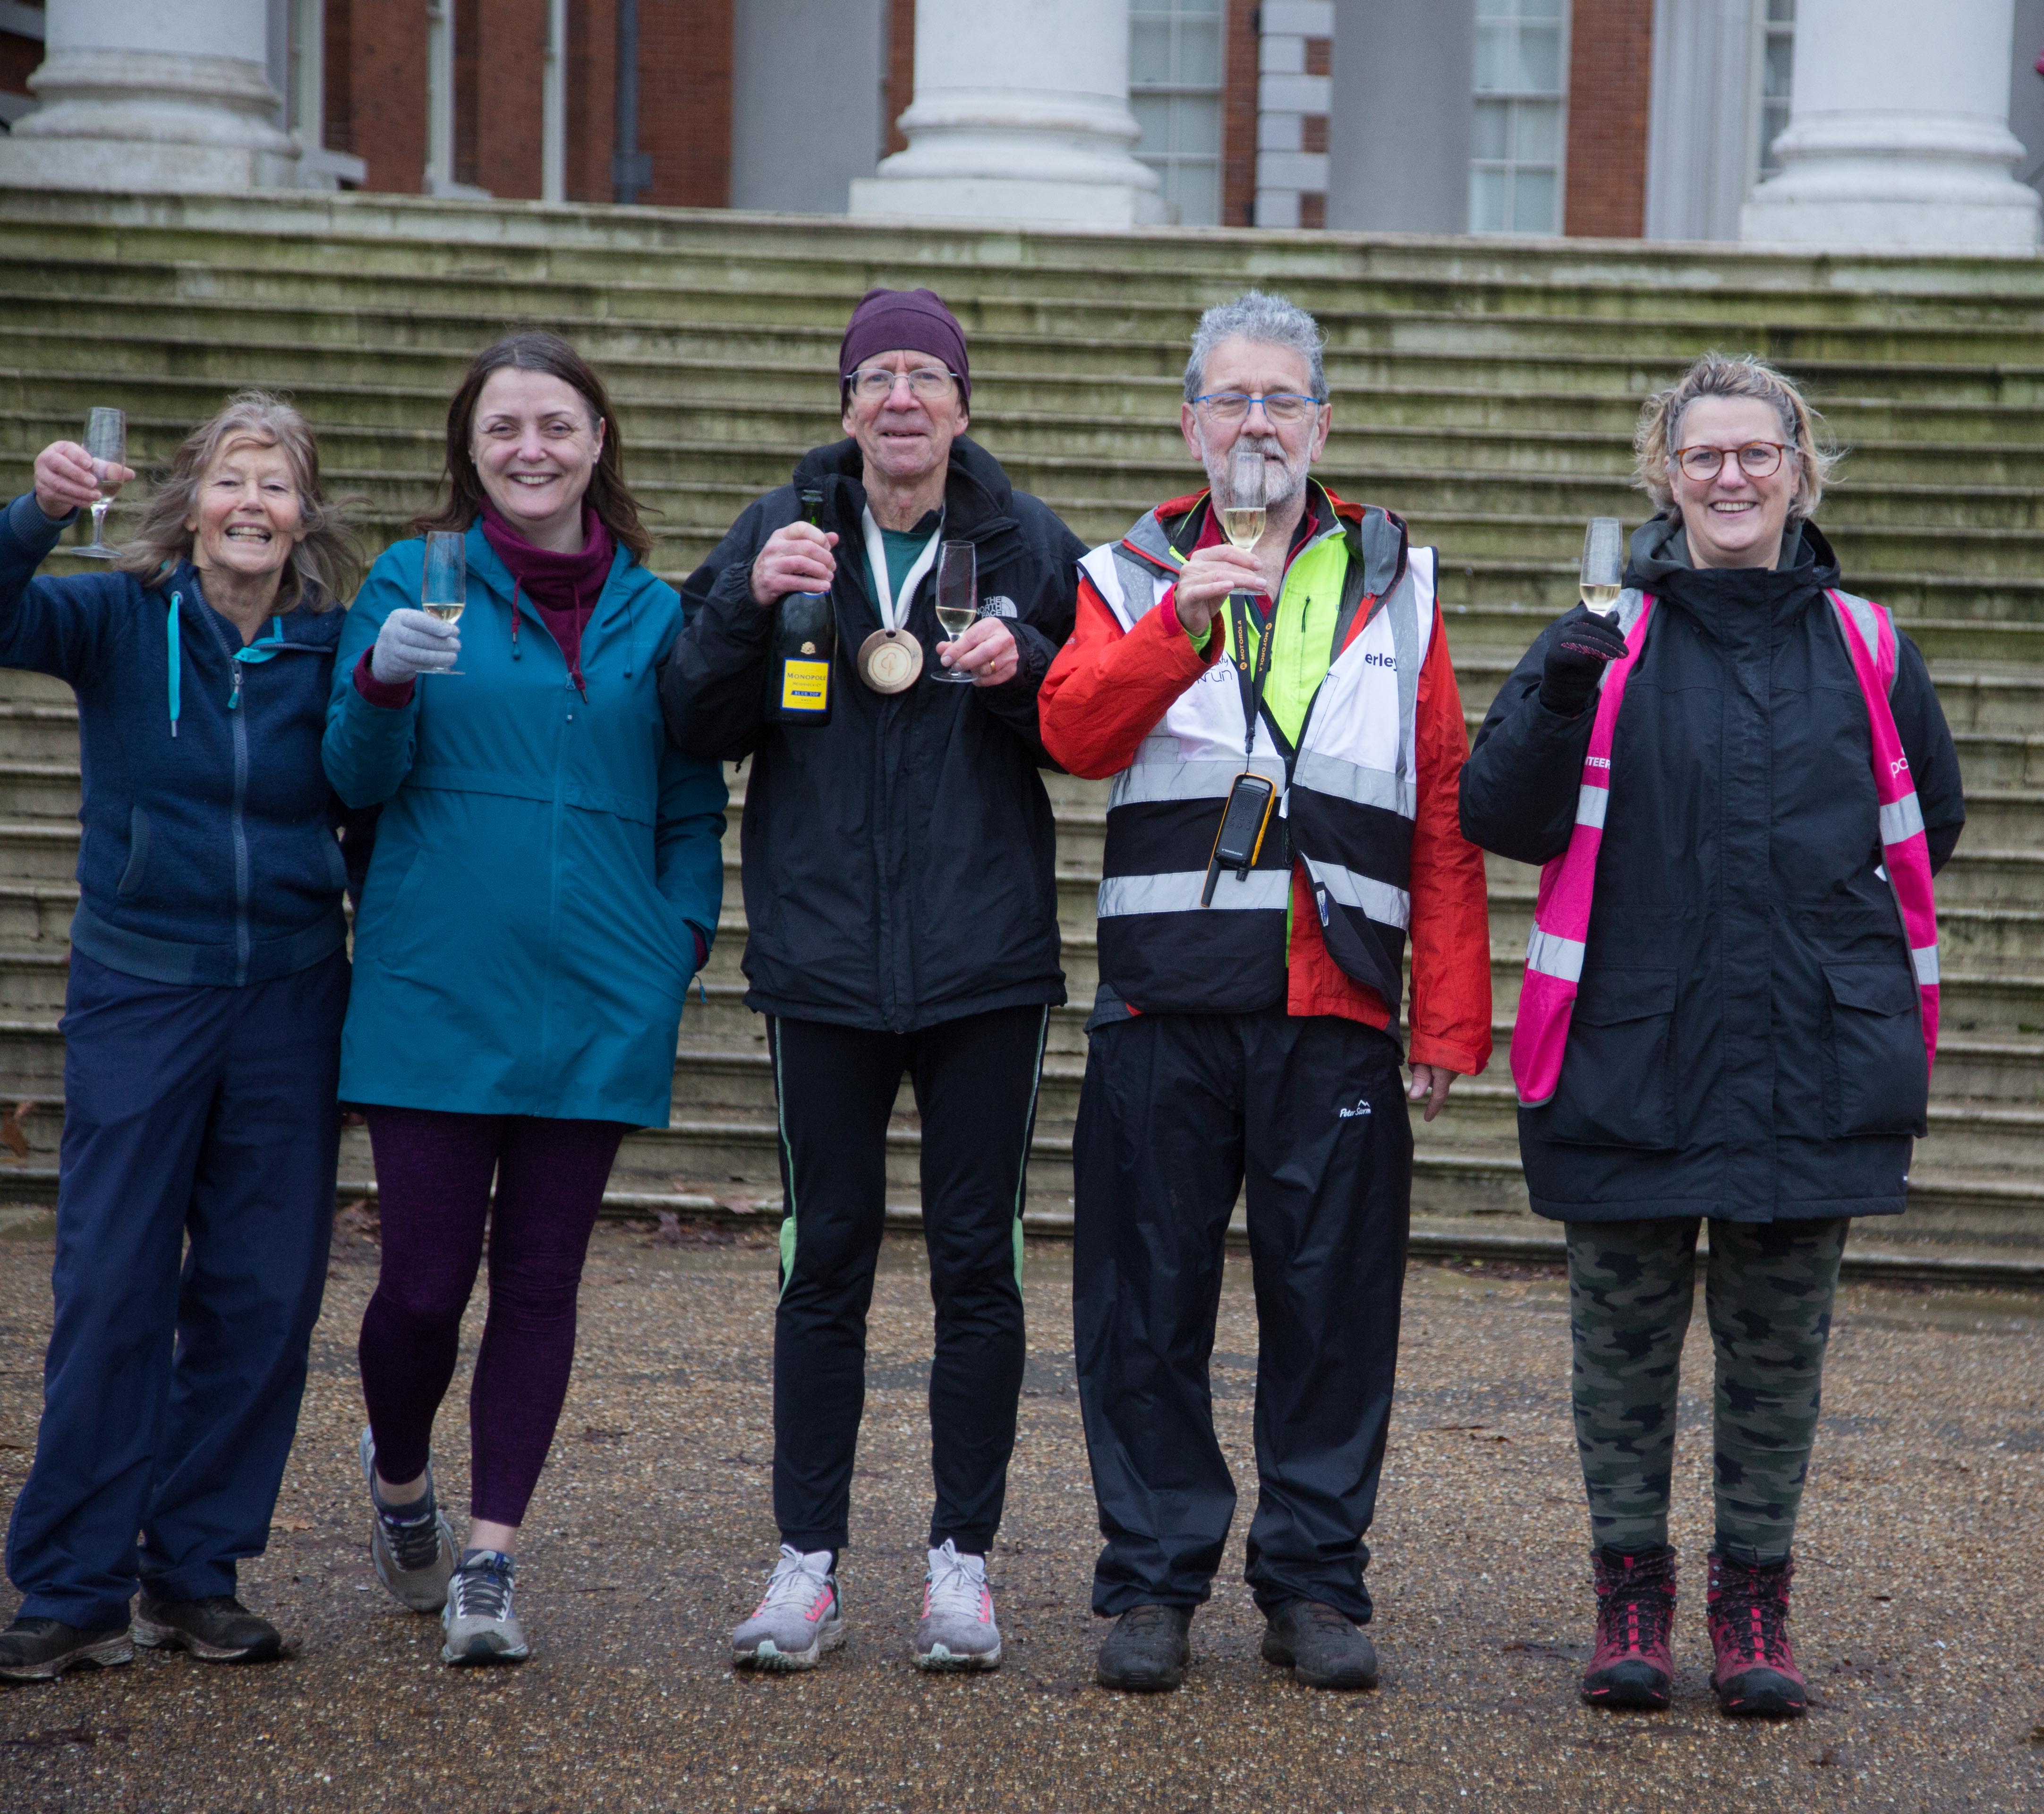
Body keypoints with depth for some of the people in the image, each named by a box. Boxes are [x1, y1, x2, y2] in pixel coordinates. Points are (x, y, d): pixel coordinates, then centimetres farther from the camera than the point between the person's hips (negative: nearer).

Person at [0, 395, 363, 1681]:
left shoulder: (335, 650, 1)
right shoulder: (122, 620, -2)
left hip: (289, 1002, 2)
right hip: (138, 995, -2)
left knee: (262, 1296, 5)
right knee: (111, 1290, -2)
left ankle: (197, 1572, 17)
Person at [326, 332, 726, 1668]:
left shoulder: (654, 613, 10)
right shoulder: (415, 580, 4)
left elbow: (693, 807, 16)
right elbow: (359, 779, 0)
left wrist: (681, 944, 2)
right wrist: (382, 682, -20)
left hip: (596, 1005, 2)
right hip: (435, 993, -2)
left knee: (541, 1283, 3)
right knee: (425, 1281, -2)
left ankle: (490, 1563, 11)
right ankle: (400, 1482, 28)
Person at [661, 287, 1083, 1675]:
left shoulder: (1028, 545, 3)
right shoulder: (782, 534, 4)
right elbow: (699, 727, 1)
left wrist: (1024, 669, -15)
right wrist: (750, 604, -15)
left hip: (986, 961, 0)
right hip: (826, 959, 1)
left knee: (979, 1263, 3)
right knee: (825, 1261, 5)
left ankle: (964, 1558, 12)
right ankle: (809, 1562, 11)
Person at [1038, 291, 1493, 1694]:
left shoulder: (1397, 589, 12)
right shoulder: (1133, 580, 11)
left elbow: (1445, 816, 8)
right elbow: (1074, 733, -9)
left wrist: (1453, 1013, 1)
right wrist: (1181, 621, -23)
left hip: (1338, 1013, 0)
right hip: (1166, 1007, 0)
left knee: (1334, 1300, 3)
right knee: (1151, 1301, 3)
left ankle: (1315, 1581, 13)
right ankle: (1153, 1583, 13)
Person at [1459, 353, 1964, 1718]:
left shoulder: (1866, 649, 8)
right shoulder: (1605, 643, 3)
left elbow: (1928, 825, 19)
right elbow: (1501, 822, -2)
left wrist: (1830, 925, 7)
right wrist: (1554, 706, -17)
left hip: (1812, 1068, 1)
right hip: (1632, 1057, -1)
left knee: (1780, 1339, 6)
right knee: (1627, 1333, 6)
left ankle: (1756, 1604, 17)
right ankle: (1632, 1595, 18)